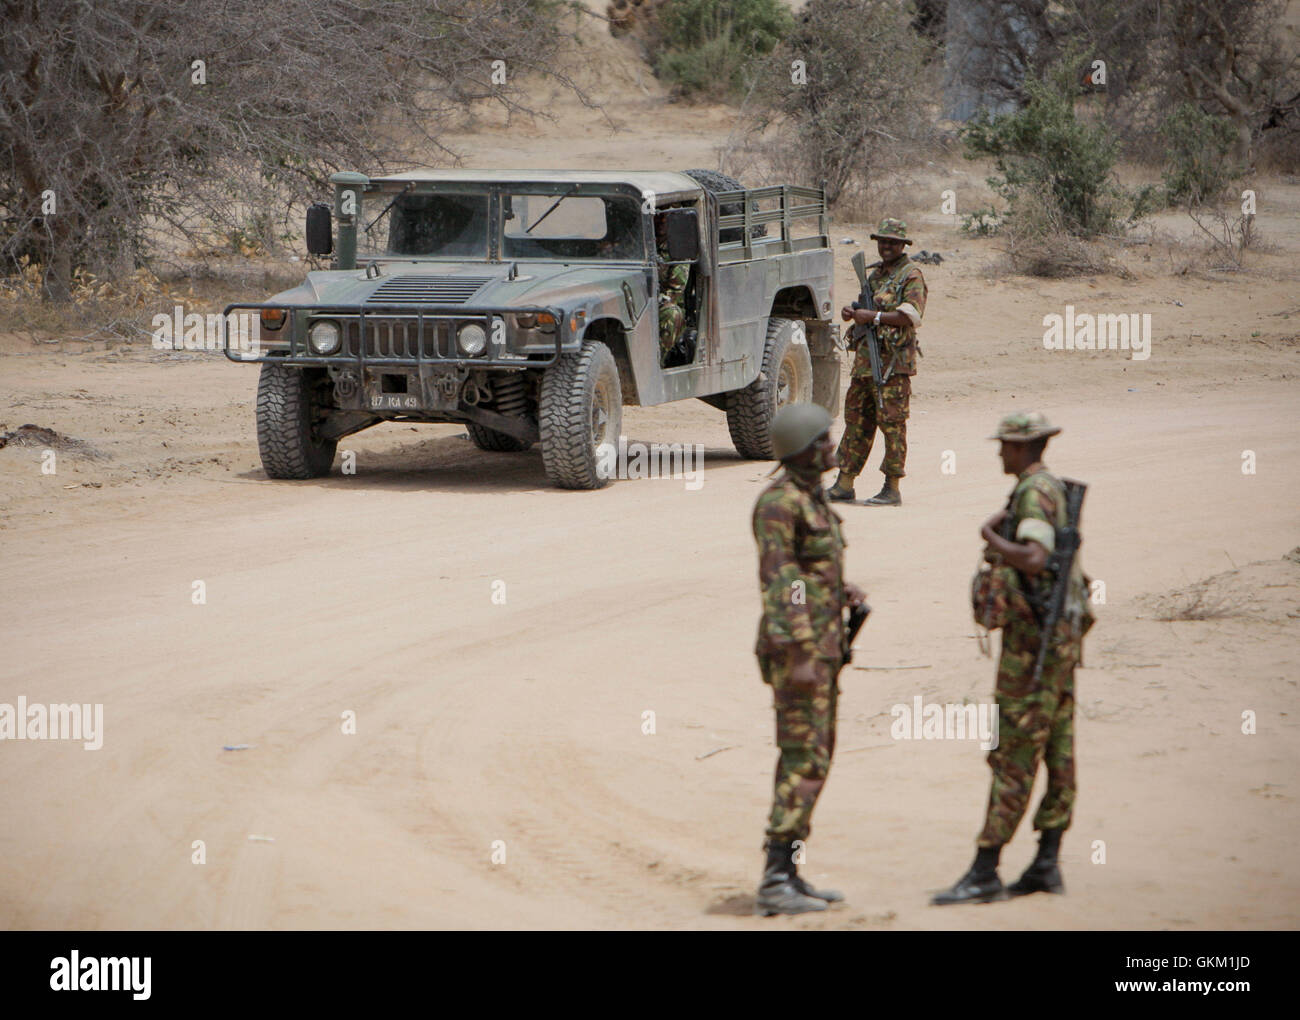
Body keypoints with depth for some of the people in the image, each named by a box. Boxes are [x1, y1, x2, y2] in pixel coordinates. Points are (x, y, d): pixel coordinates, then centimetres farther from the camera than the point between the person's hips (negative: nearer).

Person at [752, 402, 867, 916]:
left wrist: (846, 591, 9)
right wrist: (801, 657, -24)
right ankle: (775, 881, -11)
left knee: (811, 758, 12)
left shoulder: (812, 497, 15)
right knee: (805, 761, -11)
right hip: (798, 645, -10)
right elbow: (777, 582, -20)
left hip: (822, 644, 10)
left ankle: (787, 874, 16)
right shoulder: (778, 502, -15)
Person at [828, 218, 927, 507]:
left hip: (893, 360, -9)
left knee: (892, 422, -6)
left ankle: (892, 489, -3)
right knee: (857, 418, 9)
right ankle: (844, 485, 14)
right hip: (867, 355, 9)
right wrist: (852, 311, 5)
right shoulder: (877, 274, 19)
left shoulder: (910, 275, -7)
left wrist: (873, 317, -18)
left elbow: (911, 316, -18)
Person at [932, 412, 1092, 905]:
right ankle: (1046, 865, 14)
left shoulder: (1034, 493, -16)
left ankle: (985, 873, -8)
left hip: (1034, 638, -10)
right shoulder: (1055, 489, 15)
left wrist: (991, 537, -16)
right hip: (1062, 635, 10)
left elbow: (1033, 559, -30)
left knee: (1013, 757, -9)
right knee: (1057, 753, 10)